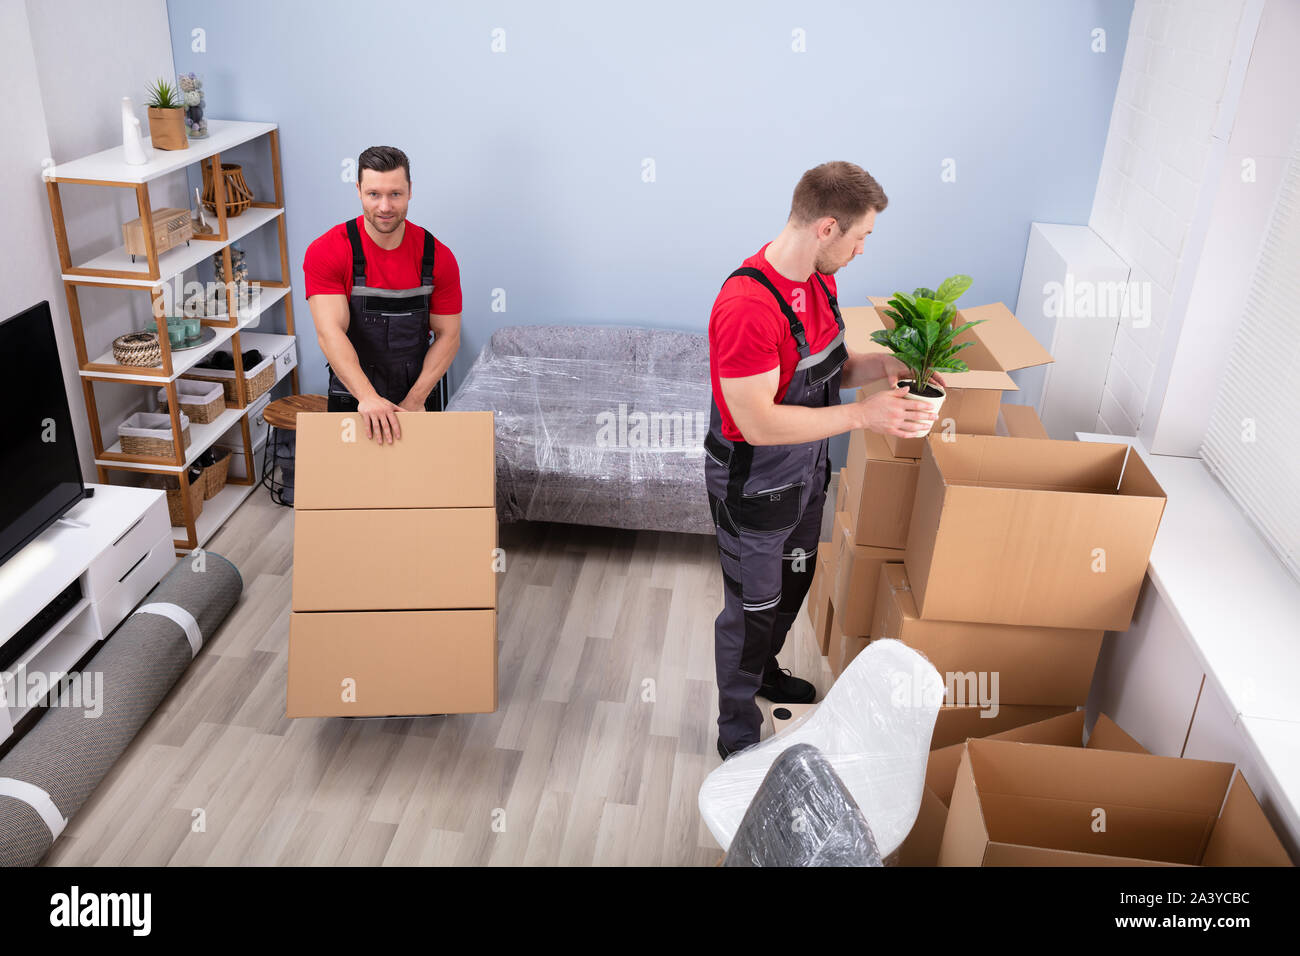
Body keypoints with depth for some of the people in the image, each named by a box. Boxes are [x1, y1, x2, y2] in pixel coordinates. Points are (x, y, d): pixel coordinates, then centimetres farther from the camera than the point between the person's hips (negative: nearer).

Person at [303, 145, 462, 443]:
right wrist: (367, 397, -39)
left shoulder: (438, 257, -8)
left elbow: (447, 335, -4)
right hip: (353, 401, -1)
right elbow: (330, 332, -24)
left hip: (421, 398, 2)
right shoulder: (326, 253, -14)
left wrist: (416, 399, -16)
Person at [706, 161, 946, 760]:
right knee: (751, 609, 10)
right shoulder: (747, 306, -32)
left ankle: (764, 671, 56)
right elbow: (758, 423, -31)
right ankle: (737, 736, 32)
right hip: (754, 490, -9)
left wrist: (883, 364, -9)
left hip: (805, 473, 9)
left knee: (793, 585, 28)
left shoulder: (820, 280, -2)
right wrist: (862, 416, -30)